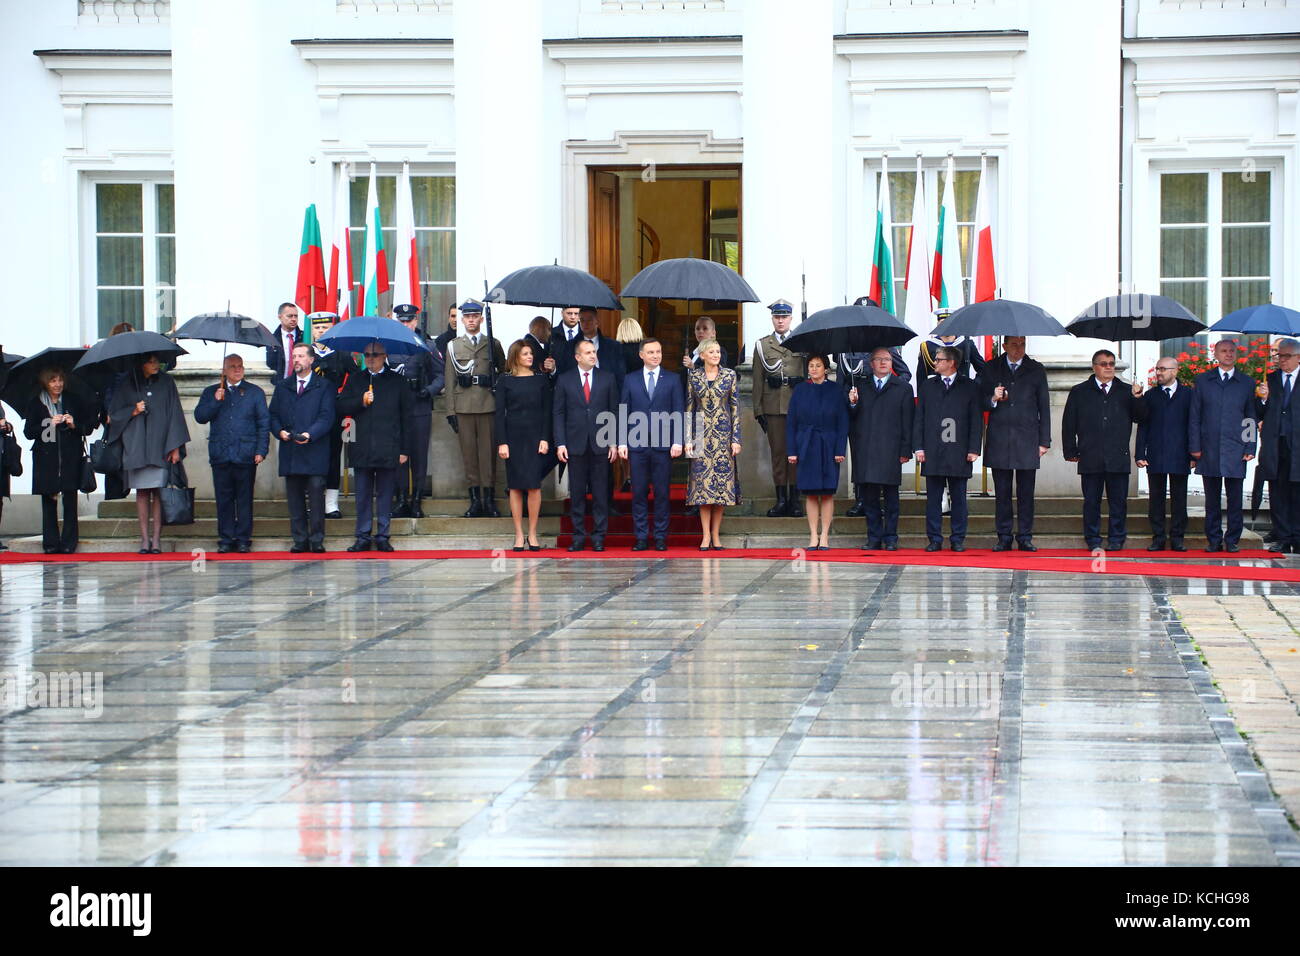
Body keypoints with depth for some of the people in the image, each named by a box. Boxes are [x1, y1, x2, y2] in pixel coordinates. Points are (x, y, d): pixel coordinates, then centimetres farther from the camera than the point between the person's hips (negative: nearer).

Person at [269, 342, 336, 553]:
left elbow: (327, 416, -3)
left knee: (316, 493, -8)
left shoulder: (324, 386, 5)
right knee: (294, 496, 3)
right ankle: (299, 540, 7)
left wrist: (310, 434, -17)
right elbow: (273, 415, 16)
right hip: (290, 451, 4)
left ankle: (317, 540, -4)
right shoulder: (282, 387, 18)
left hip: (315, 451, -4)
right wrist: (279, 431, -4)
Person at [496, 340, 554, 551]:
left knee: (534, 485, -5)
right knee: (515, 486, 0)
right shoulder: (505, 381, 4)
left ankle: (532, 534, 1)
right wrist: (502, 442, -6)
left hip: (535, 436, 0)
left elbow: (547, 411, 6)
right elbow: (500, 412, 2)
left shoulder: (541, 379, 7)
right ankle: (518, 535, 4)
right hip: (513, 436, 0)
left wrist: (545, 439, -5)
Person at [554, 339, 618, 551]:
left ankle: (599, 537, 5)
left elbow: (614, 411, 7)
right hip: (575, 444, 0)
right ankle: (578, 537, 8)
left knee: (600, 493, 0)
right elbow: (558, 413, 5)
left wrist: (614, 442, 0)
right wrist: (560, 443, -4)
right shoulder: (564, 380, 6)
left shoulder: (608, 378, 7)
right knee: (577, 493, 2)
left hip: (600, 444, 0)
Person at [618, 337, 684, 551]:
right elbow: (624, 412, 9)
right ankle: (640, 538, 6)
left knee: (662, 493, 1)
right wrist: (622, 442, 0)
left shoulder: (672, 380, 8)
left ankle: (660, 537, 6)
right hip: (637, 445, 1)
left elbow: (679, 412, 5)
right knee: (639, 493, 1)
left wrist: (678, 441, -5)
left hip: (663, 445, -1)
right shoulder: (630, 380, 10)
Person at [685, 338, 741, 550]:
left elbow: (735, 408, 4)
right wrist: (688, 439, -1)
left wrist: (736, 439, -2)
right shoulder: (693, 376, 5)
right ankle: (705, 536, -1)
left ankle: (716, 535, 6)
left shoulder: (729, 376, 4)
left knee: (722, 481, 0)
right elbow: (689, 408, 7)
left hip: (723, 434, 0)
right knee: (702, 482, -3)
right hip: (702, 435, 0)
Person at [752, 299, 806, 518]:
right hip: (773, 407, 0)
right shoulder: (762, 345, 10)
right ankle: (781, 499, 4)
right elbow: (758, 380, 8)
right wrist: (758, 410, 1)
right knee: (777, 451, 0)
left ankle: (795, 499, 3)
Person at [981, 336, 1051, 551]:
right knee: (1002, 493, 2)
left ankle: (1025, 537, 6)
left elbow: (1044, 407, 8)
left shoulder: (1036, 370, 8)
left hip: (1027, 442, 0)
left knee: (1026, 493, 0)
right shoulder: (991, 369, 9)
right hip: (999, 441, 0)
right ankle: (1004, 538, 7)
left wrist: (1044, 441, 3)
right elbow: (980, 401, 11)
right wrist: (993, 399, -12)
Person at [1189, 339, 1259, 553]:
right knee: (1212, 499, 5)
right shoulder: (1202, 381, 9)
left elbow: (1251, 418, 8)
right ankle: (1213, 540, 10)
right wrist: (1194, 446, 0)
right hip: (1209, 450, 0)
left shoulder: (1247, 383, 9)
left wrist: (1250, 448, 0)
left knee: (1234, 499, 0)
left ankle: (1233, 540, 8)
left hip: (1235, 452, 0)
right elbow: (1194, 416, 7)